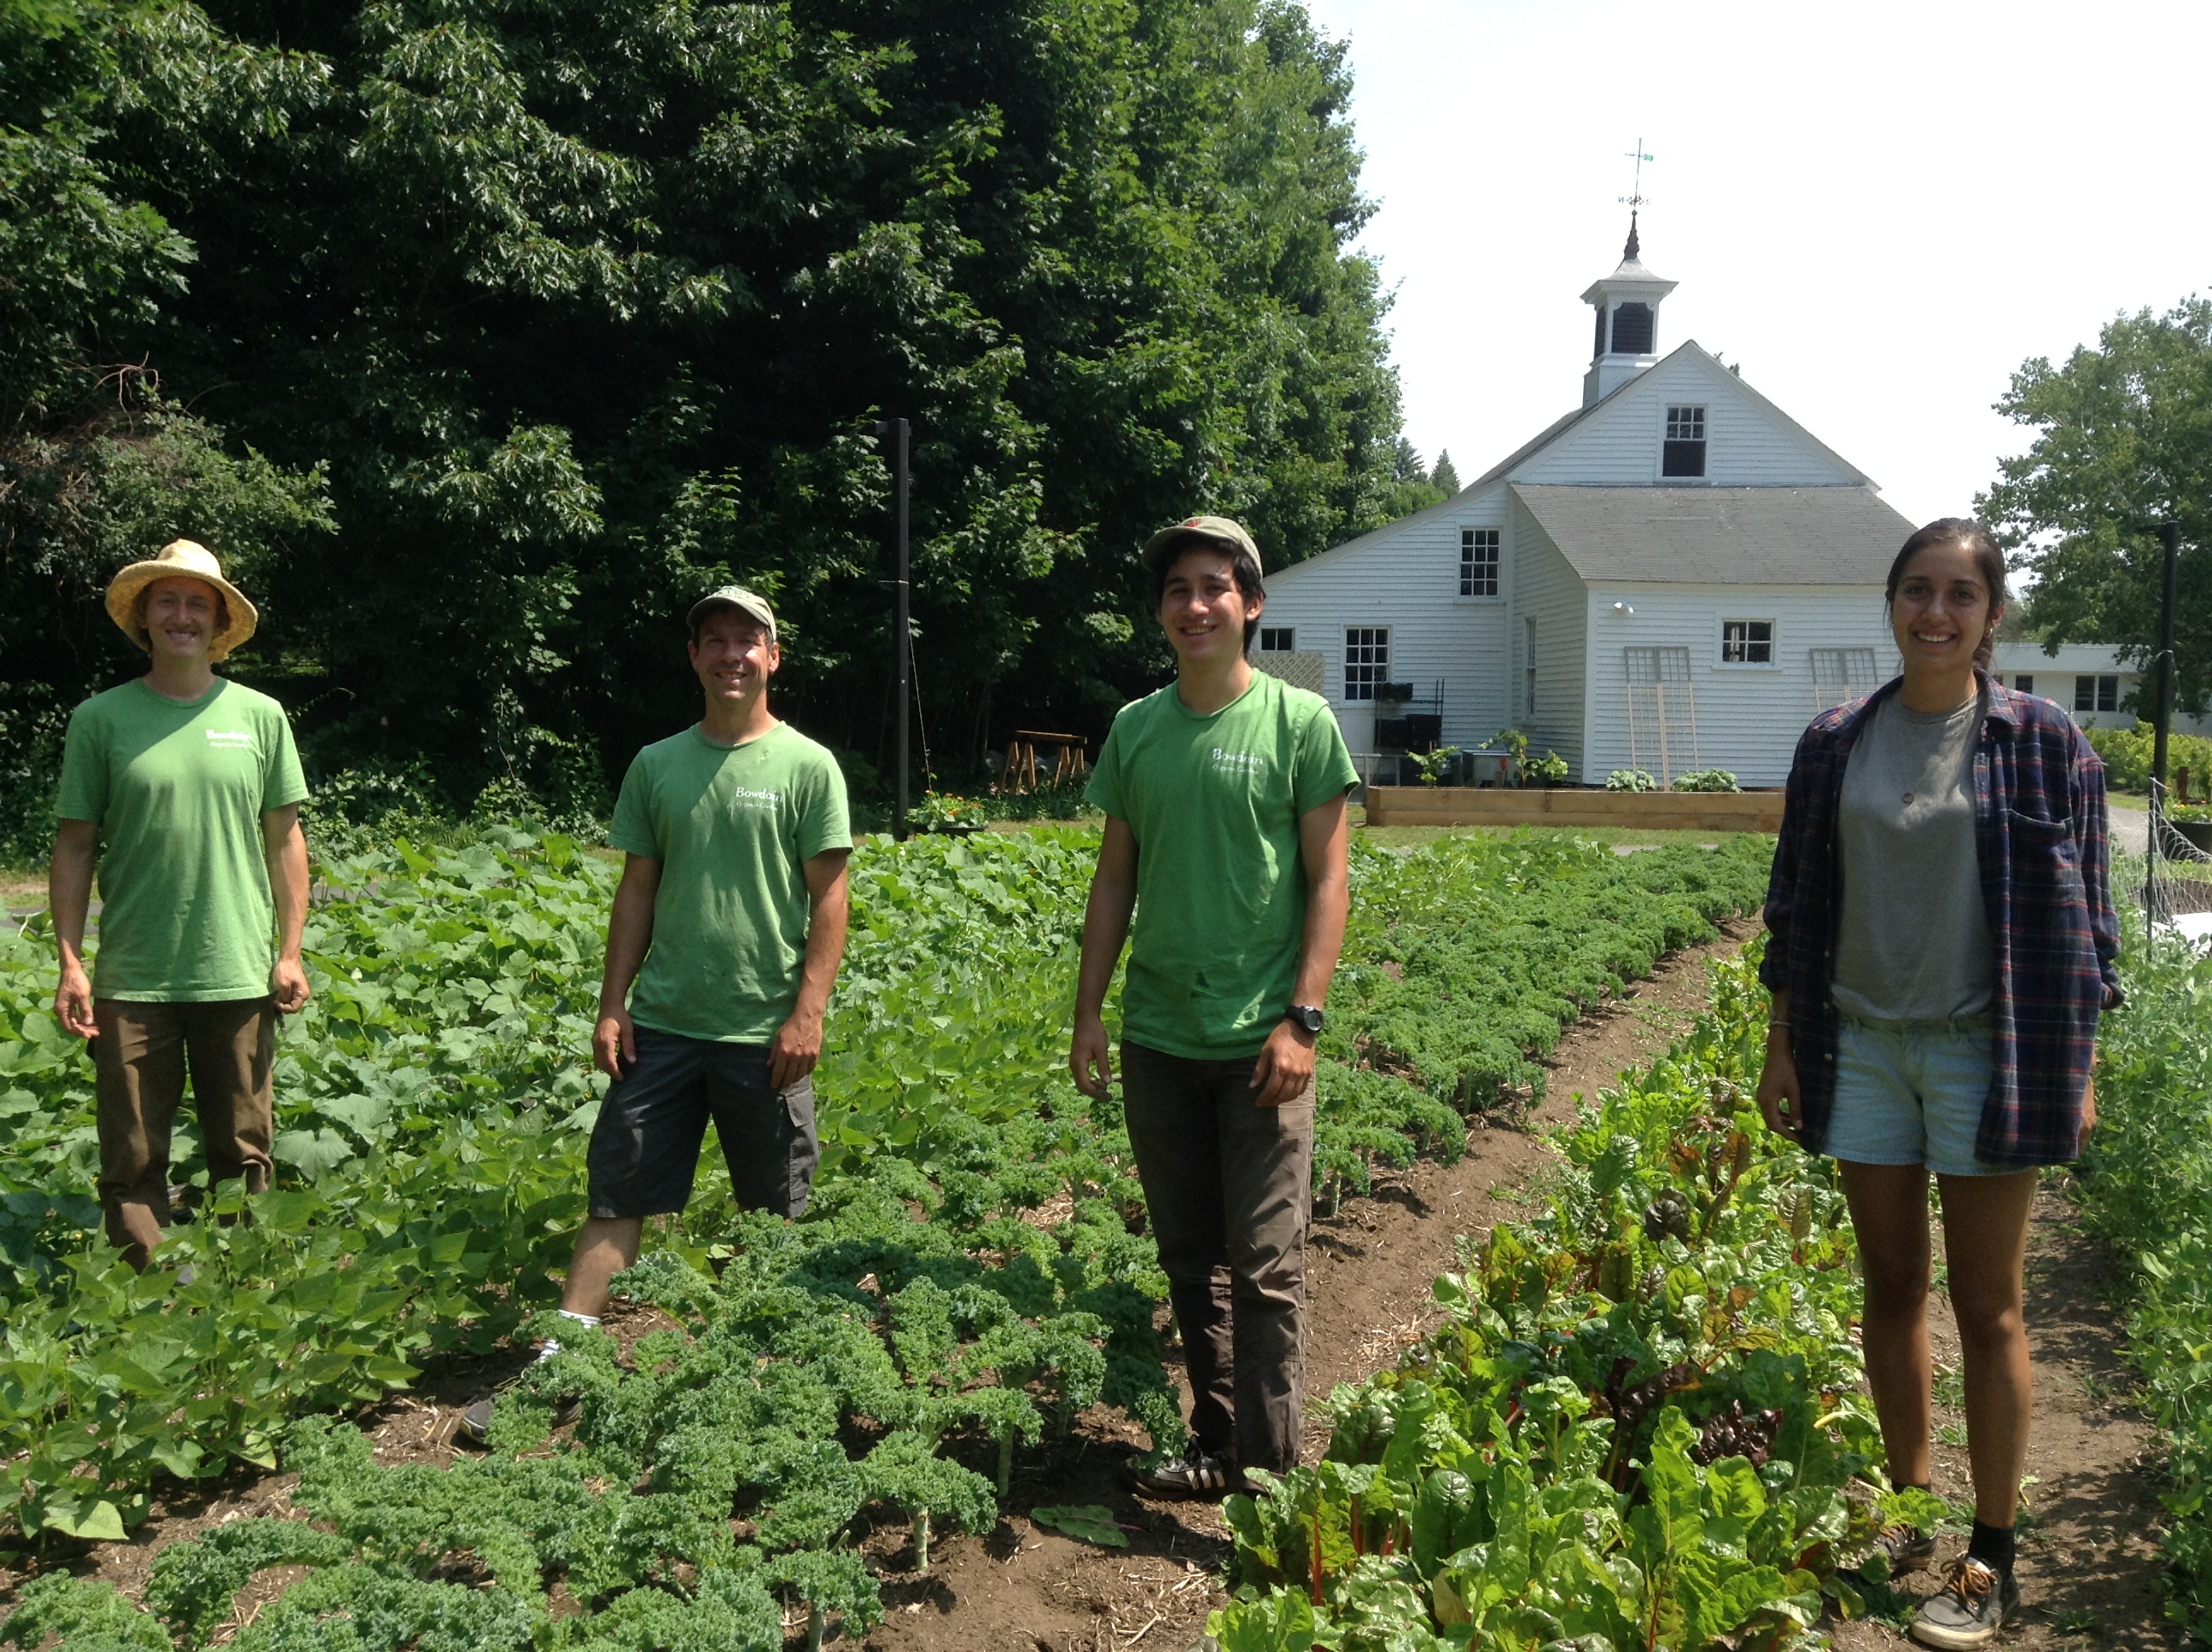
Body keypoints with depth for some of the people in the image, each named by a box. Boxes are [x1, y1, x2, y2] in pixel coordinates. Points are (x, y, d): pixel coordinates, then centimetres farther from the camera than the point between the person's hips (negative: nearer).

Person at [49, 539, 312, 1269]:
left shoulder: (260, 716, 4)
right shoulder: (101, 719, 2)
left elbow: (284, 839, 7)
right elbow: (74, 847, 4)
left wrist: (290, 951, 3)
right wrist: (71, 964, -2)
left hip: (239, 977, 1)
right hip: (132, 981, 0)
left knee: (243, 1154, 9)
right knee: (133, 1160, 5)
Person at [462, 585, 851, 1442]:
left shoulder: (808, 766, -3)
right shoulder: (656, 764, 7)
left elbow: (828, 898, -5)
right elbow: (637, 890, 10)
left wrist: (809, 1011, -11)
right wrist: (612, 1005, 5)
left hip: (762, 1031, -2)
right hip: (662, 1023, 3)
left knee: (779, 1210, 10)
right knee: (617, 1191, 5)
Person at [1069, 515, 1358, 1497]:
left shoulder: (1300, 721, -4)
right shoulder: (1135, 728, 8)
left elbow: (1326, 881, -5)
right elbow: (1116, 880, 12)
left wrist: (1301, 1019, -13)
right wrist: (1087, 1010, 8)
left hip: (1257, 1043, -4)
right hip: (1157, 1037, 5)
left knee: (1265, 1265, -2)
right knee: (1190, 1259, 14)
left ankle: (1271, 1474, 9)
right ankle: (1216, 1447, 27)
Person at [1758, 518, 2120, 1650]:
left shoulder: (2042, 741, -2)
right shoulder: (1837, 742, 5)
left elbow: (2079, 908, 0)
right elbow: (1797, 898, 9)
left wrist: (2080, 1066, -3)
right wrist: (1781, 1040, 7)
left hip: (1985, 1048, -3)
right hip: (1862, 1045, 3)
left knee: (1986, 1306, 4)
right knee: (1891, 1289, 12)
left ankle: (1992, 1558, 16)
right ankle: (1909, 1514, 27)